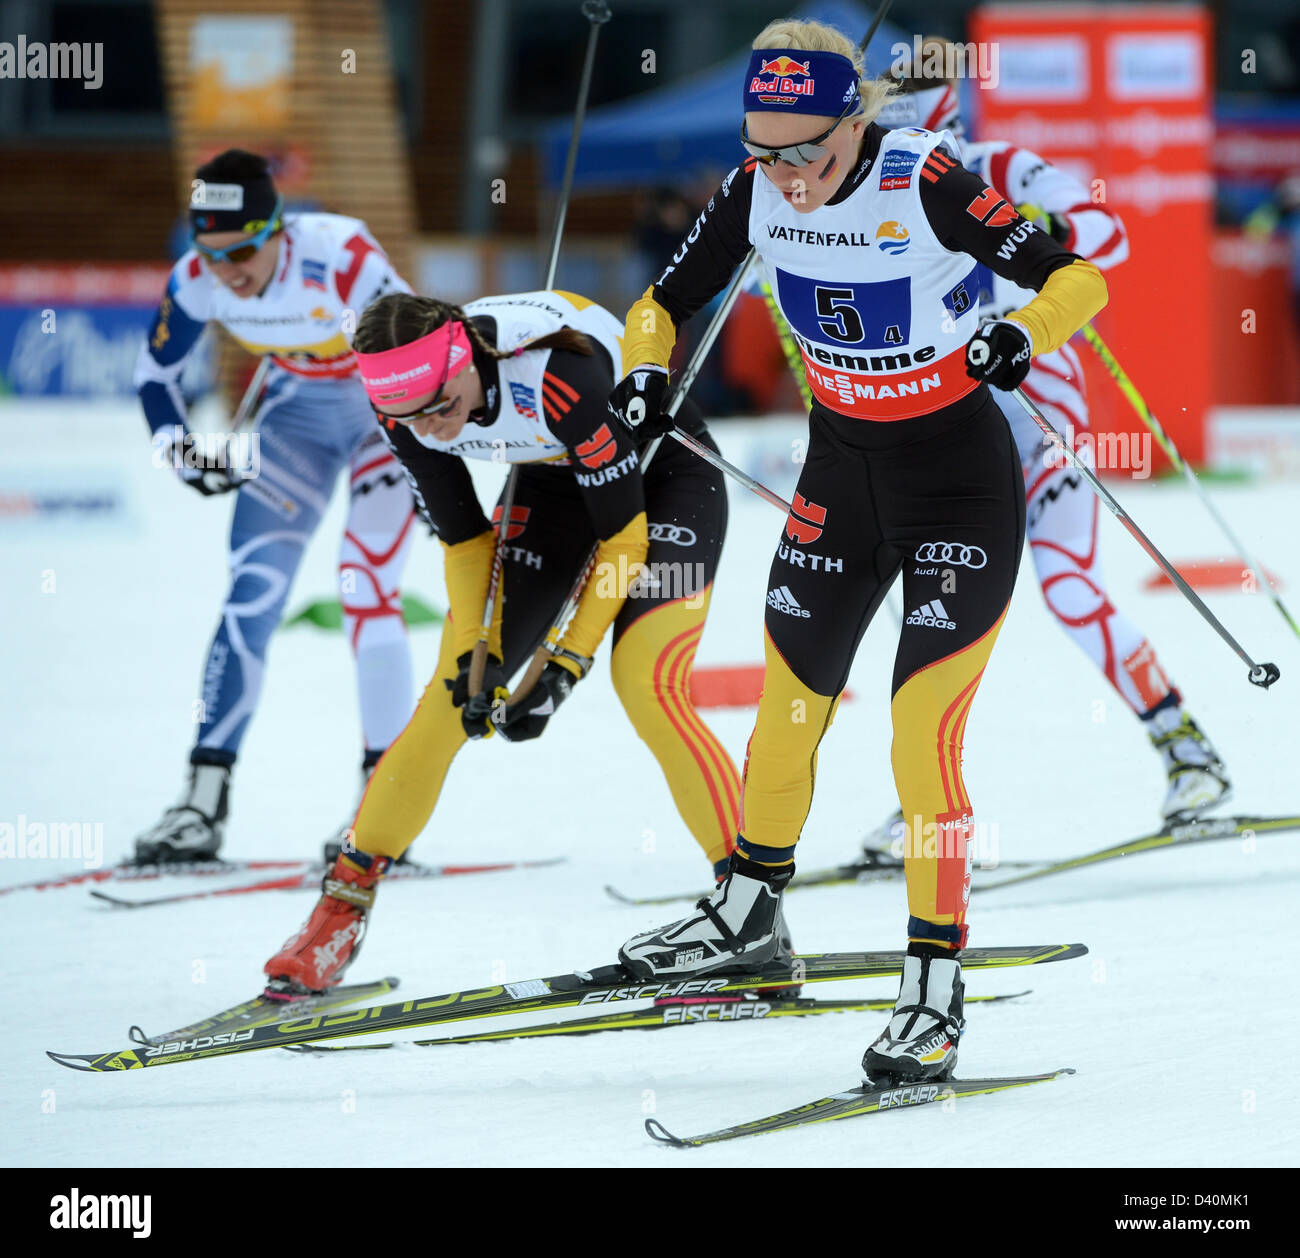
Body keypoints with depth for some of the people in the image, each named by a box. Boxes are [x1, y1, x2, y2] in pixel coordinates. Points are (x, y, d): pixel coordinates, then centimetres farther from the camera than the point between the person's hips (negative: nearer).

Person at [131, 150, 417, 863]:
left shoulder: (340, 258, -34)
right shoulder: (197, 280, -18)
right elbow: (155, 374, -1)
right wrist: (180, 451, -15)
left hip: (388, 409, -4)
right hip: (297, 413, 4)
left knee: (366, 593, -15)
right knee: (251, 593, -5)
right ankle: (205, 800, -3)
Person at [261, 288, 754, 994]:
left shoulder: (556, 375, -39)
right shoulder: (404, 407, -21)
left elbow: (621, 535, -27)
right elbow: (463, 536, -5)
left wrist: (565, 665, -26)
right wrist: (474, 654, -16)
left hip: (660, 467, -5)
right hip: (552, 479, 5)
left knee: (647, 685, -25)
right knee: (453, 697, -3)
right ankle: (341, 912, 6)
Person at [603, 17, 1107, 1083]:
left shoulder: (923, 183, -24)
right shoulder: (759, 191, -9)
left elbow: (1080, 277, -24)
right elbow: (665, 304, 2)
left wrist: (1021, 334, -44)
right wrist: (644, 376, -18)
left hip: (959, 481, -6)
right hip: (841, 467, 6)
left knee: (923, 740, -13)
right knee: (788, 709, 17)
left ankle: (936, 996, -5)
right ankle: (748, 916, 40)